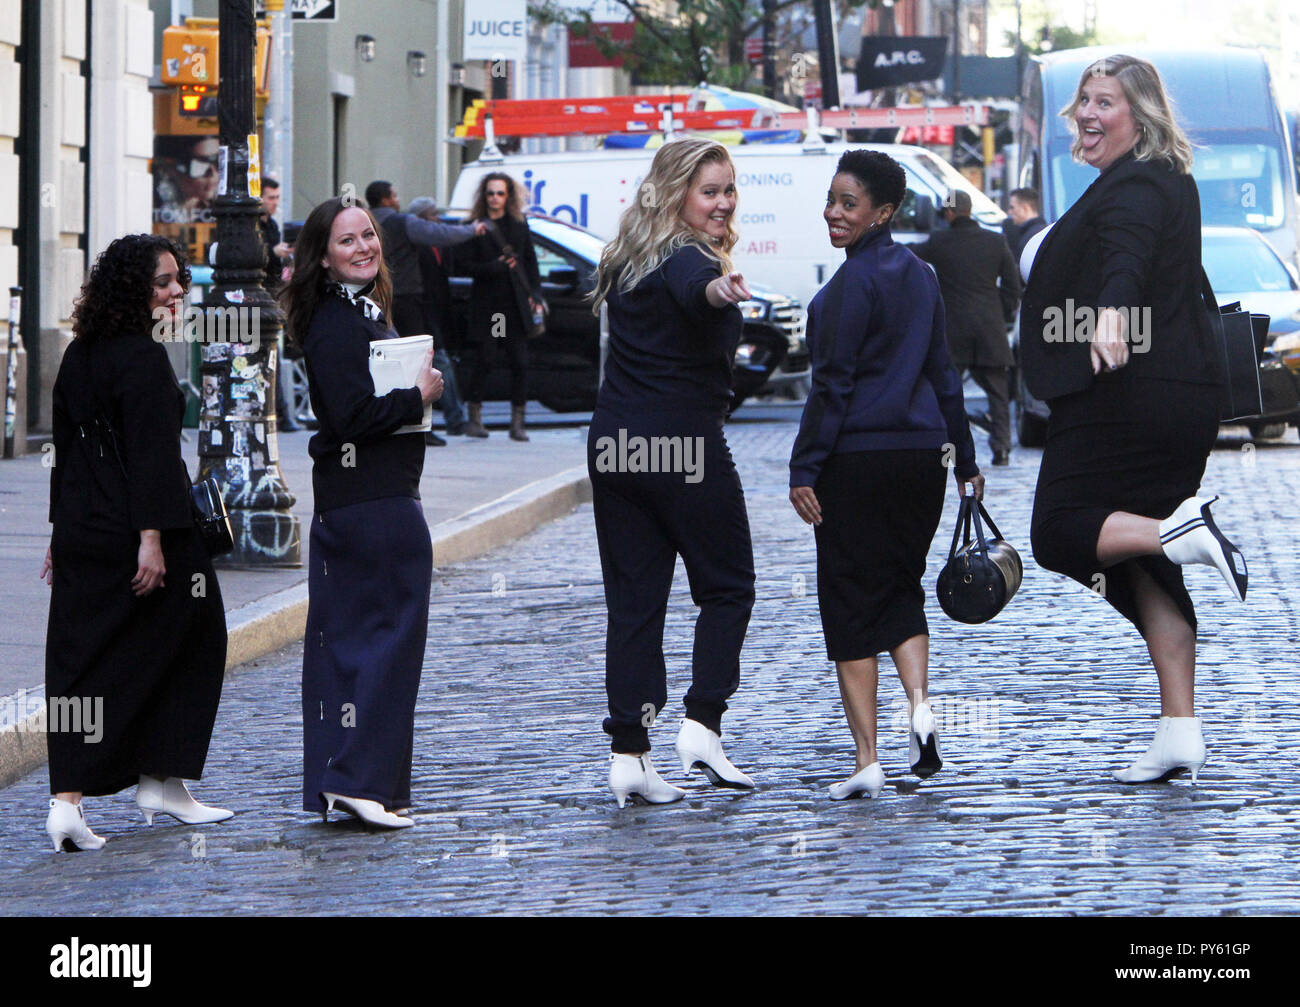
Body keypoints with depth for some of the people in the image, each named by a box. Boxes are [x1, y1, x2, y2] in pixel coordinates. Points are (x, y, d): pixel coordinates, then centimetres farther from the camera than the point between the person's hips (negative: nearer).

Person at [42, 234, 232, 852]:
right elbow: (150, 453, -20)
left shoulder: (79, 355, 12)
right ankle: (160, 784, 6)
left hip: (81, 532, 7)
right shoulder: (142, 358, -14)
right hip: (130, 535, -7)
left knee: (79, 662, 5)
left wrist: (62, 533, 21)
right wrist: (152, 536, -22)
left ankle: (68, 798, 1)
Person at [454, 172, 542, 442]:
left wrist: (534, 294, 6)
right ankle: (475, 416, 14)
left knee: (520, 363, -3)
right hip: (486, 305, -3)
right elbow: (462, 265, -5)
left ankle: (517, 422, 2)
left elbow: (530, 260, 15)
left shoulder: (519, 224, 11)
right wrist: (493, 267, -17)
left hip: (516, 305, 3)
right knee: (482, 361, -3)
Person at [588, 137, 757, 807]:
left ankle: (628, 752, 0)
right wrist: (717, 290, -62)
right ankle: (702, 725, -1)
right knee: (727, 587, 10)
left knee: (632, 600, 5)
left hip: (613, 445, 7)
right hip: (684, 446, -7)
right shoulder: (688, 261, -16)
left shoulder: (627, 262, 10)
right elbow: (692, 289, -41)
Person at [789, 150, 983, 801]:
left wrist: (804, 469, -12)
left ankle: (867, 760, -4)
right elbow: (942, 375, 18)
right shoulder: (918, 274, 12)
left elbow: (833, 383, -14)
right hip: (921, 452, 7)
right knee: (901, 587, 19)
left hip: (858, 455, -7)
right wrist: (964, 459, 24)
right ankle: (919, 704, -5)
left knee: (851, 601, -1)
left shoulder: (855, 281, -12)